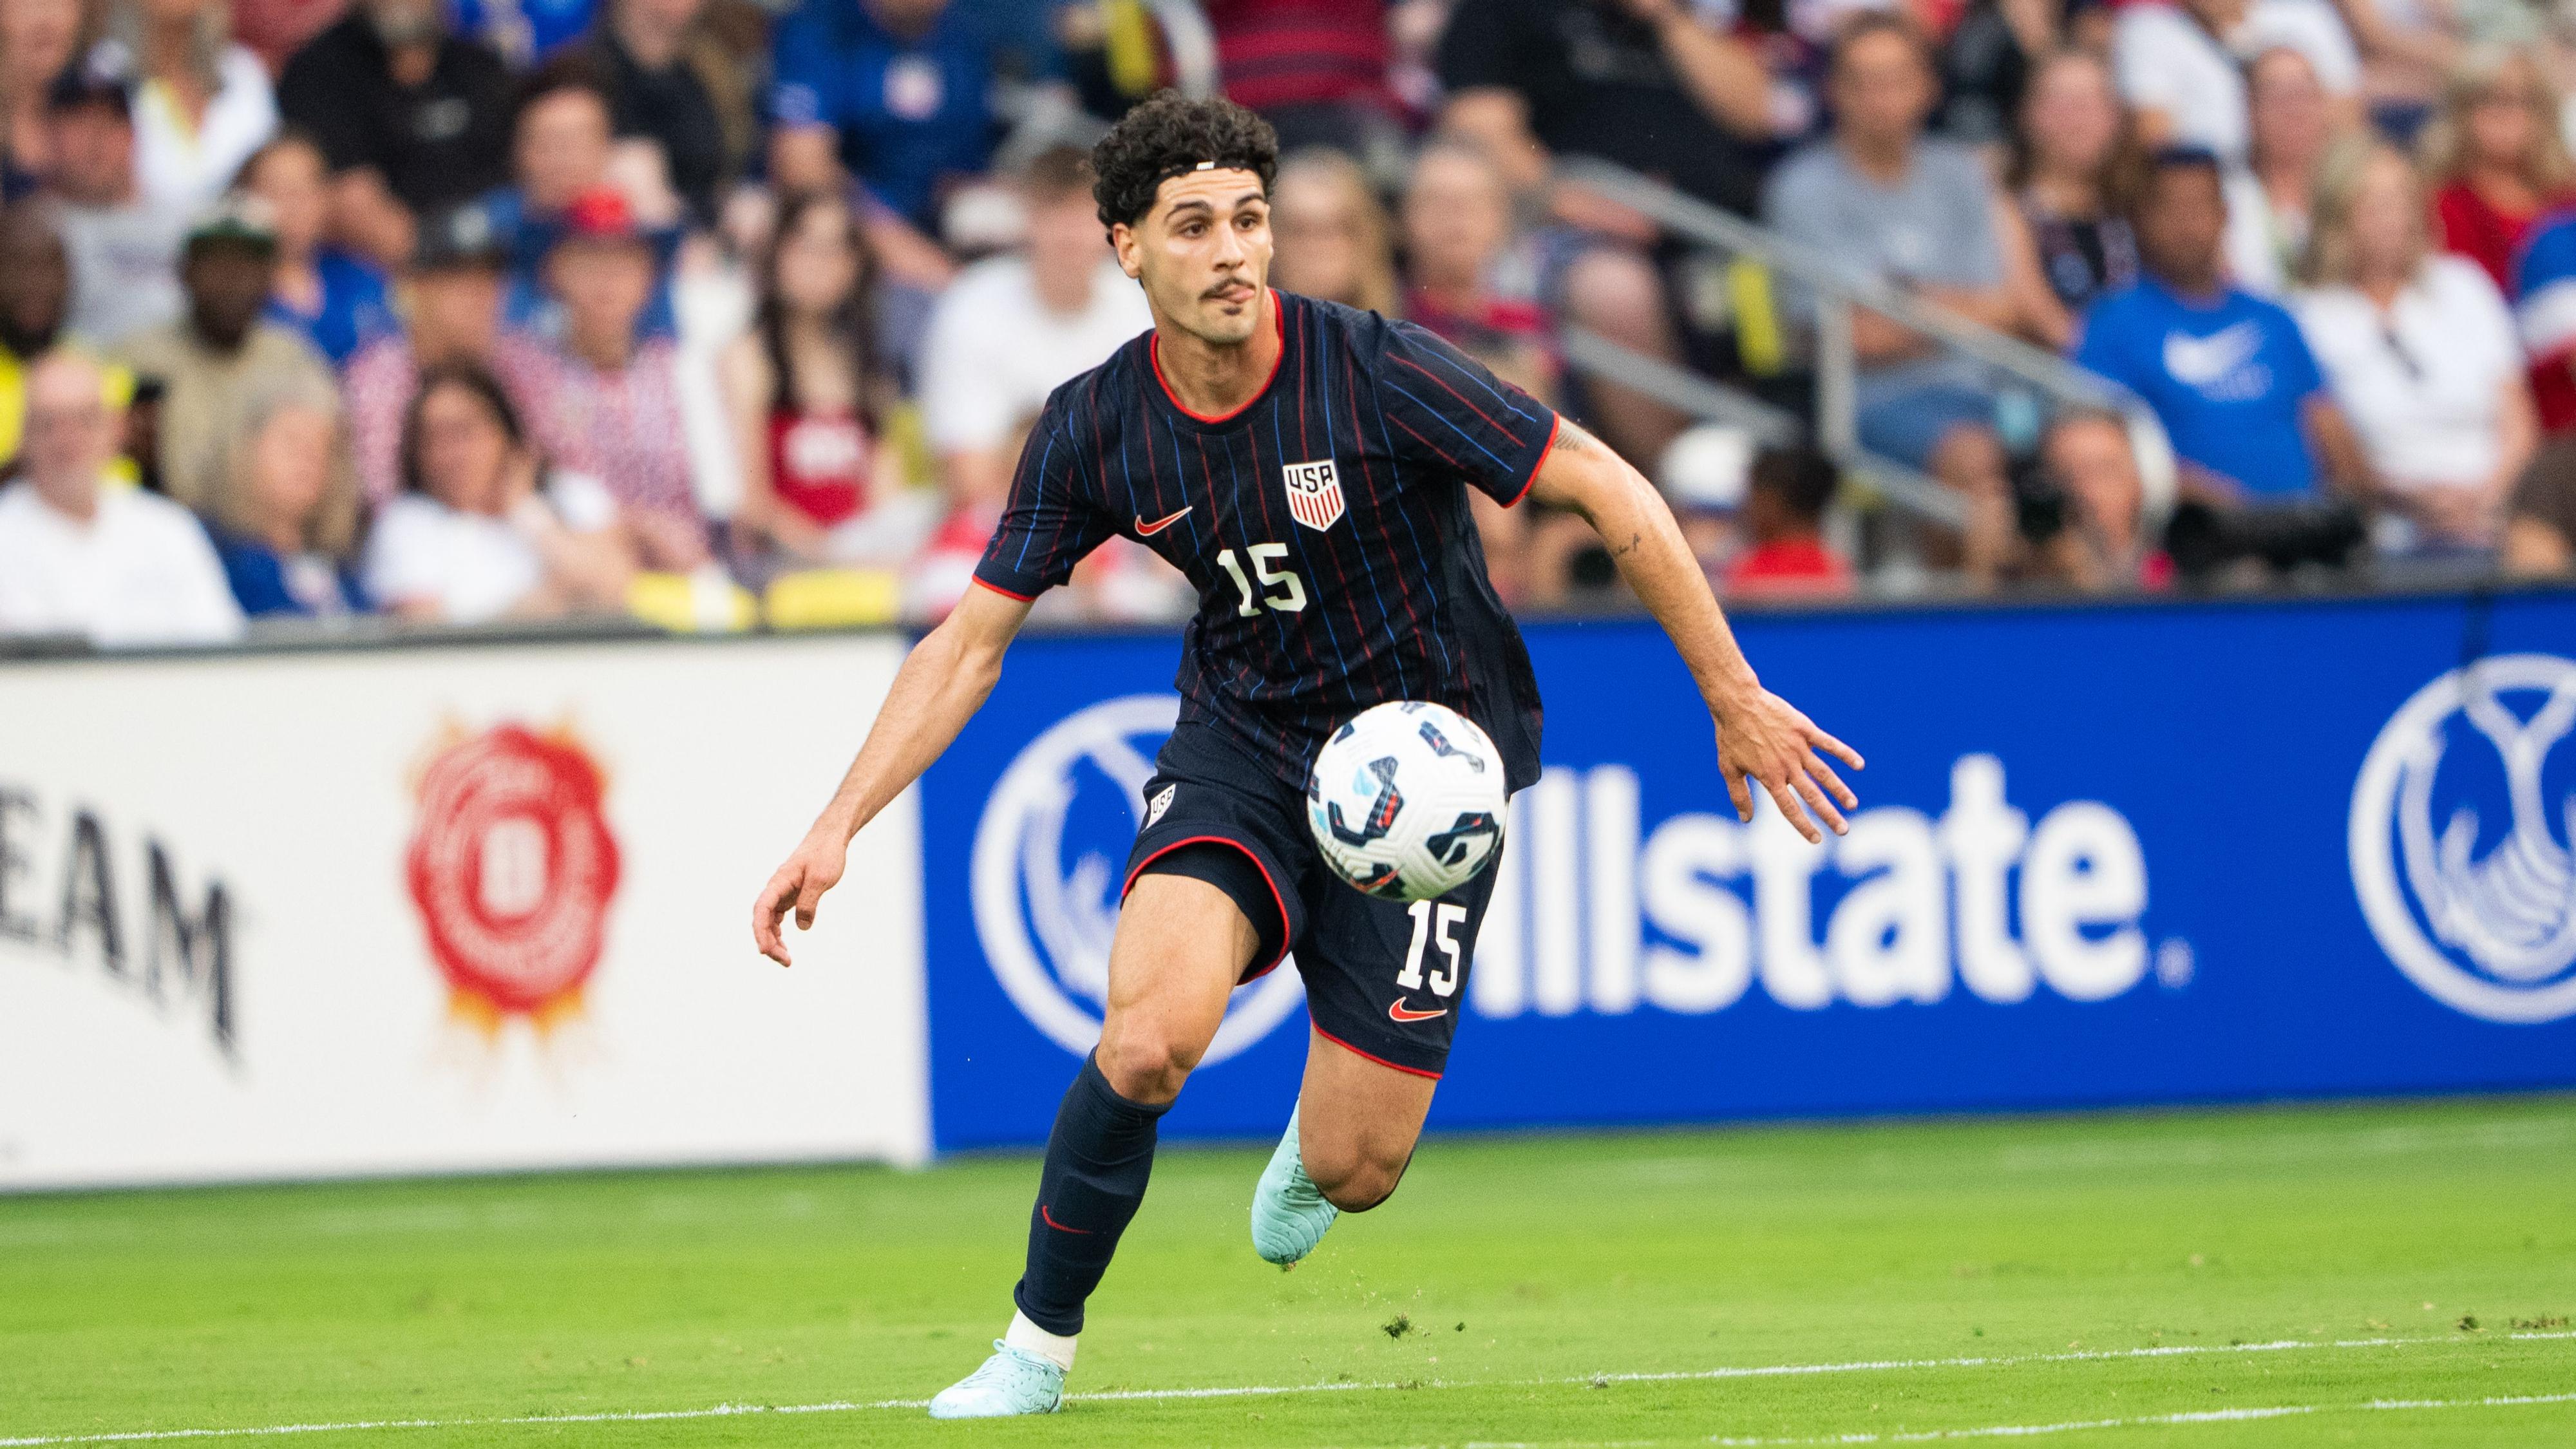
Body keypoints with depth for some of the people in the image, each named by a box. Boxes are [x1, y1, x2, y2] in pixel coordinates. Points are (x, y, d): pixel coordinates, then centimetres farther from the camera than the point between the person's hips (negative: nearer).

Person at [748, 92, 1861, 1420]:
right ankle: (1038, 1348, -6)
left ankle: (1315, 1143, 37)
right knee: (1150, 1034, -28)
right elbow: (969, 644, -2)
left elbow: (1610, 494, -15)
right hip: (1243, 747, 2)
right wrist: (836, 829, -11)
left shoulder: (1375, 373, -21)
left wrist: (1734, 700, -13)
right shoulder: (1095, 428, -10)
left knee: (1354, 1173, -5)